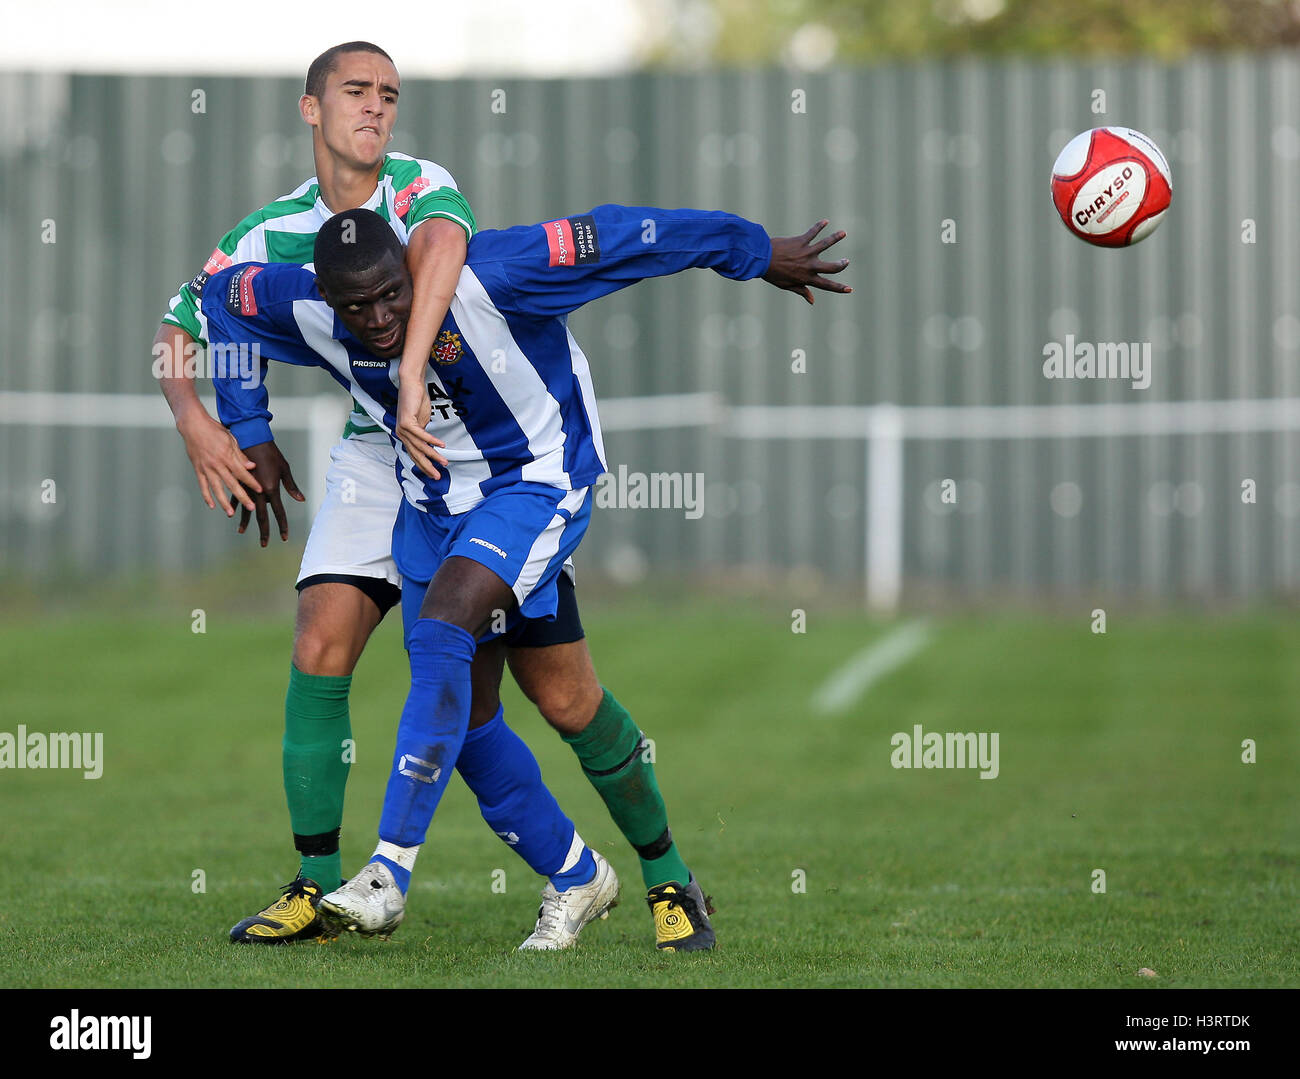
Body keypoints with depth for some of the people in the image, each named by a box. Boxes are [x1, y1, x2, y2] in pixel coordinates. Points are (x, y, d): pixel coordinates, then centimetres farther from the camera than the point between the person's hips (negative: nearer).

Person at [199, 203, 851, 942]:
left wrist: (756, 253, -14)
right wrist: (250, 434, 5)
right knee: (462, 713, 6)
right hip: (432, 504, 6)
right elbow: (224, 298, 5)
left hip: (534, 481, -6)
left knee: (440, 638, -28)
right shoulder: (306, 311, -16)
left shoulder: (485, 278, -30)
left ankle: (391, 872, -28)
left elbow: (617, 239, -23)